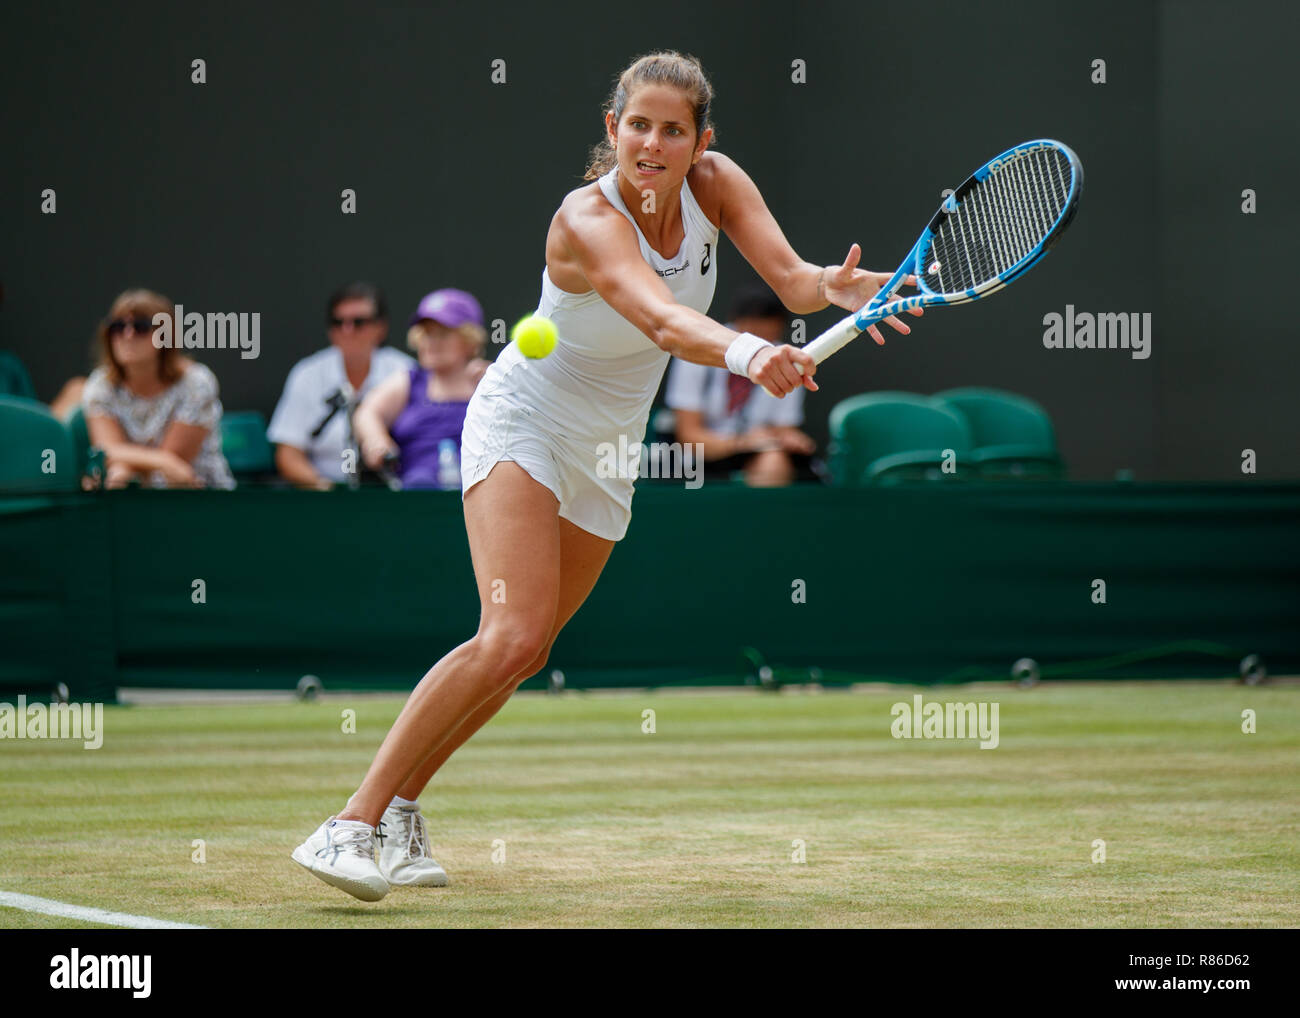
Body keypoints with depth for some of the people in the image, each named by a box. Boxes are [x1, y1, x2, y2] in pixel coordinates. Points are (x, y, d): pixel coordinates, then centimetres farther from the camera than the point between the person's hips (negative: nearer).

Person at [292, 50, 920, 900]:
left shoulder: (715, 184, -10)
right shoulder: (589, 220, -30)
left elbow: (792, 279, -18)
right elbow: (662, 319, -47)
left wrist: (837, 287, -42)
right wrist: (746, 353, -66)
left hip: (607, 451, 7)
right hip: (522, 424, -7)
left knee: (522, 655, 11)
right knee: (512, 638, -25)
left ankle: (401, 805, 30)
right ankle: (353, 823, -21)